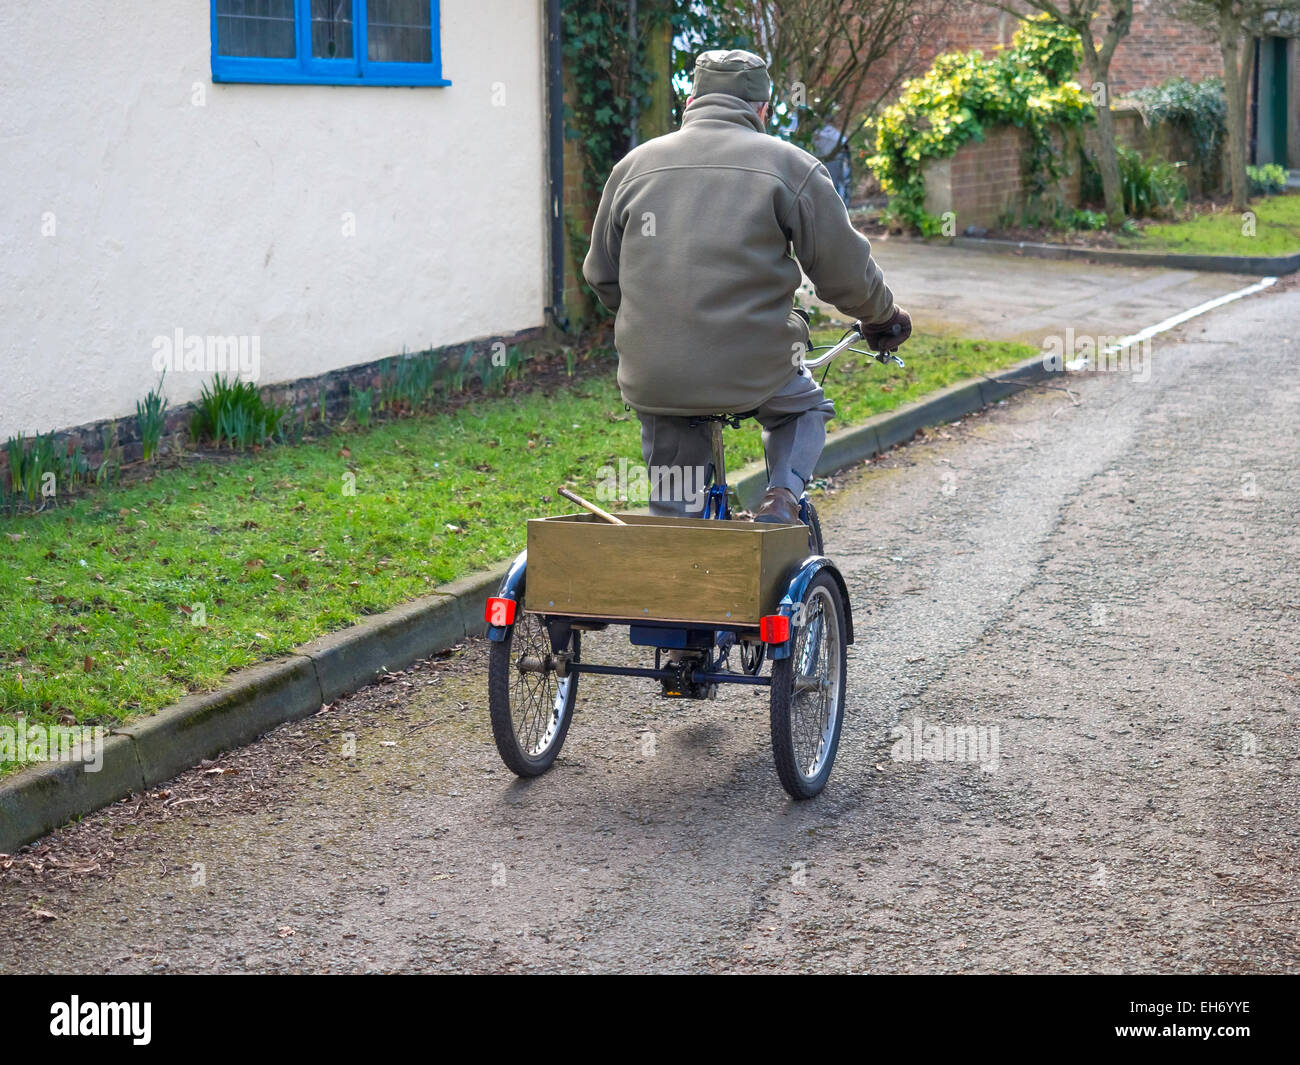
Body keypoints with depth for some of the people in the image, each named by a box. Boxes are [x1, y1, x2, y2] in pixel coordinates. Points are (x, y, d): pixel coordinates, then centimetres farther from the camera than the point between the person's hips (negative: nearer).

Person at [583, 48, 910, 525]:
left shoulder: (636, 163, 12)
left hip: (651, 379, 3)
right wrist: (883, 317, 22)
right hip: (752, 373, -2)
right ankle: (782, 498, 6)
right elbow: (846, 274, 2)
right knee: (805, 410, 29)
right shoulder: (790, 166, 1)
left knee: (670, 499, 22)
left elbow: (601, 274, 20)